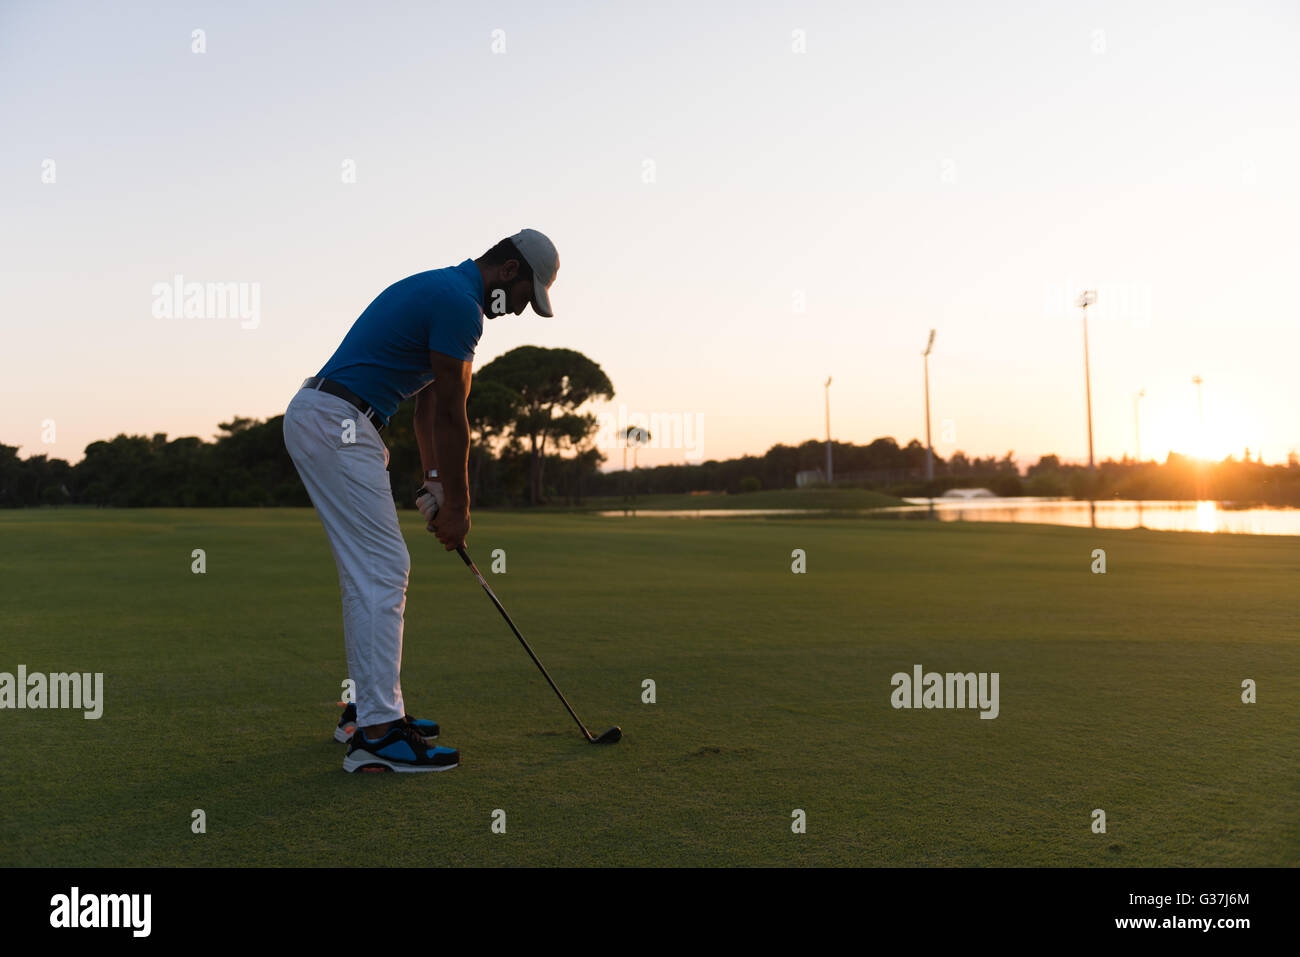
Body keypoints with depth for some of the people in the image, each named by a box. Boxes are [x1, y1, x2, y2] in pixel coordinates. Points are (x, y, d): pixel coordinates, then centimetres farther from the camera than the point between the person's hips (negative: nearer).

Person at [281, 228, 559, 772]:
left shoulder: (439, 289, 20)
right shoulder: (460, 303, -13)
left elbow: (429, 401, 21)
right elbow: (450, 415, -11)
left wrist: (434, 482, 17)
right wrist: (457, 505, -2)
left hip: (315, 421, 11)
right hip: (337, 425, -11)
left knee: (366, 571, 15)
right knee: (382, 571, -11)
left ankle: (369, 706, 23)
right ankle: (377, 733, -11)